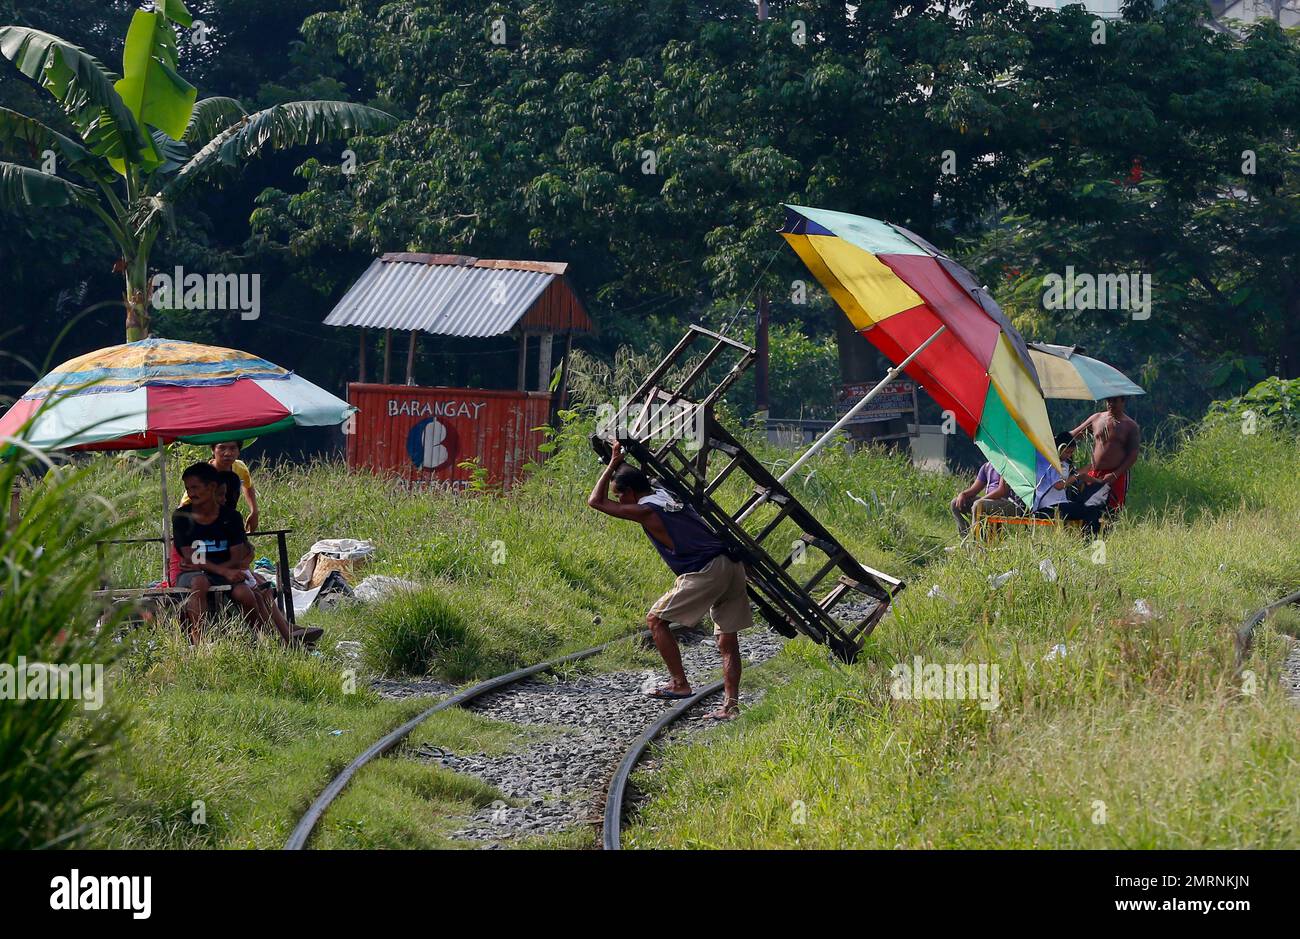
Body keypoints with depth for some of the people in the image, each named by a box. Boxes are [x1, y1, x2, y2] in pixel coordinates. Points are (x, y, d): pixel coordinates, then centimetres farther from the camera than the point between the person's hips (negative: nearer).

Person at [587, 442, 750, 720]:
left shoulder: (646, 512, -3)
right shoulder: (669, 496, 19)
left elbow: (596, 501, 6)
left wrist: (613, 464, 13)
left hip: (704, 572, -8)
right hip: (732, 566, 8)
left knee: (656, 619, 6)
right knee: (728, 642, 8)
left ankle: (679, 684, 5)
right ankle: (731, 705, 2)